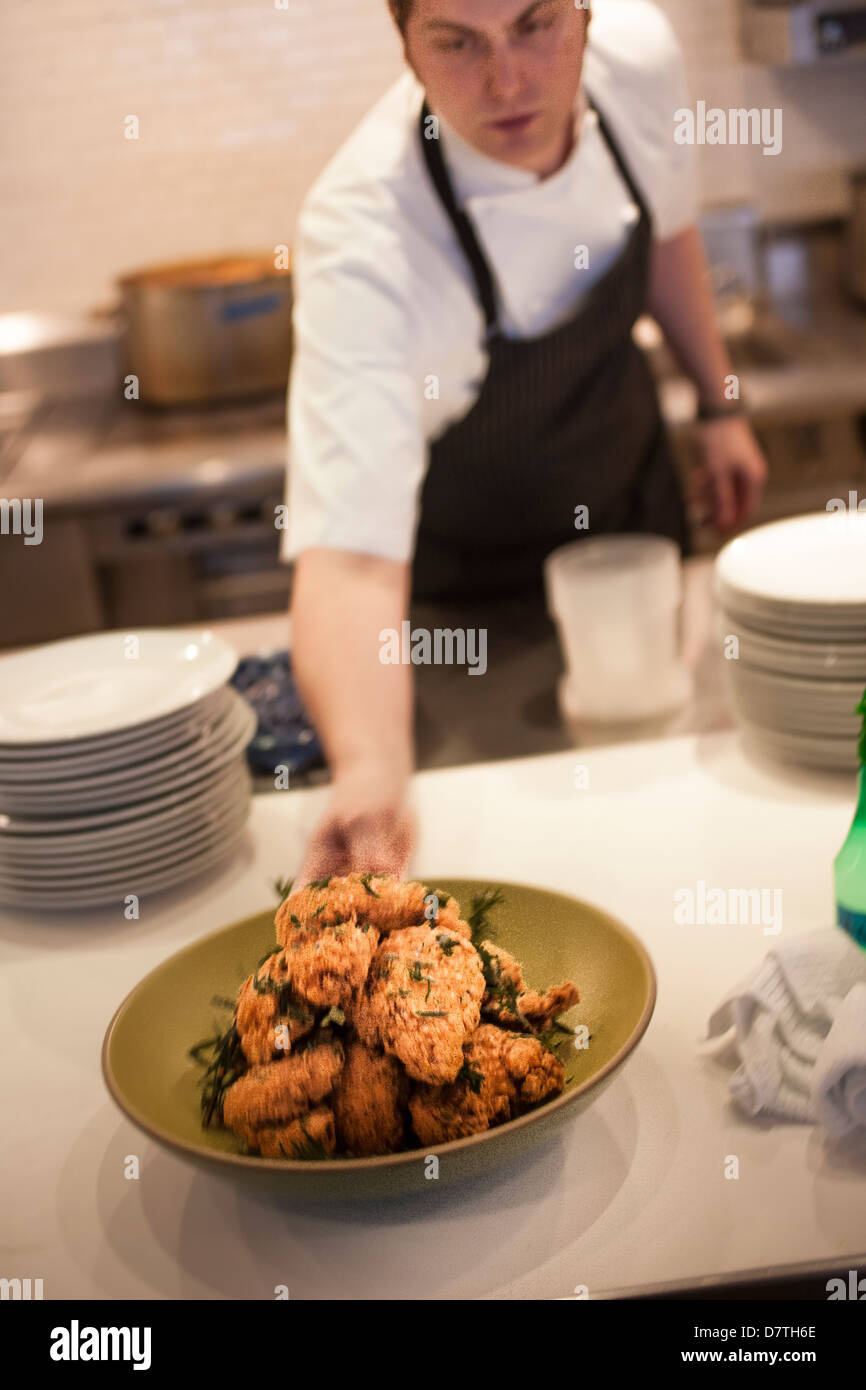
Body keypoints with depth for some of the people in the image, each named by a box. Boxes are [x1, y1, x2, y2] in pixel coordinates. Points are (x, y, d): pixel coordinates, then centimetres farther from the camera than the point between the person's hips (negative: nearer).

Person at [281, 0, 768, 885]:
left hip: (635, 499, 5)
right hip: (469, 571, -4)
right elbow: (348, 551, -50)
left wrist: (719, 405, 8)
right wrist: (369, 771, -67)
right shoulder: (362, 237, -40)